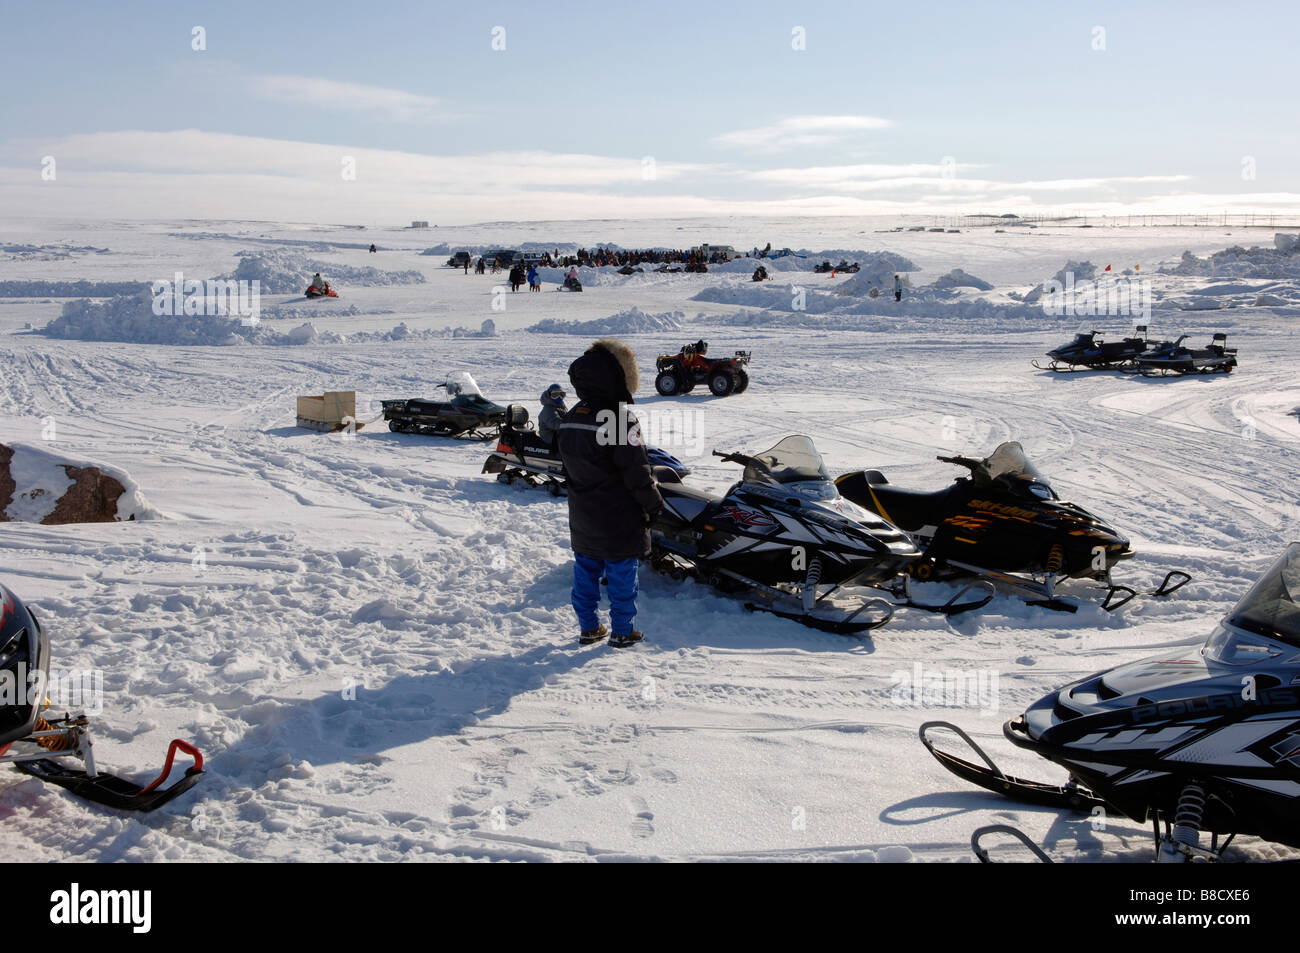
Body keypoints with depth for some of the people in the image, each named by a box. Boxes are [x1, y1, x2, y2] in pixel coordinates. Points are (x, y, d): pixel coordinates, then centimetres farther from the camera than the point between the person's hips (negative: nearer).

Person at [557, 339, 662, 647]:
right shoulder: (620, 419, -22)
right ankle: (622, 632, 15)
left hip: (582, 518, 7)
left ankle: (588, 628, 25)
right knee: (622, 576, 7)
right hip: (619, 522, -7)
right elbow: (636, 472, -20)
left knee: (586, 573, 16)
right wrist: (654, 503, -7)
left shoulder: (571, 418, 3)